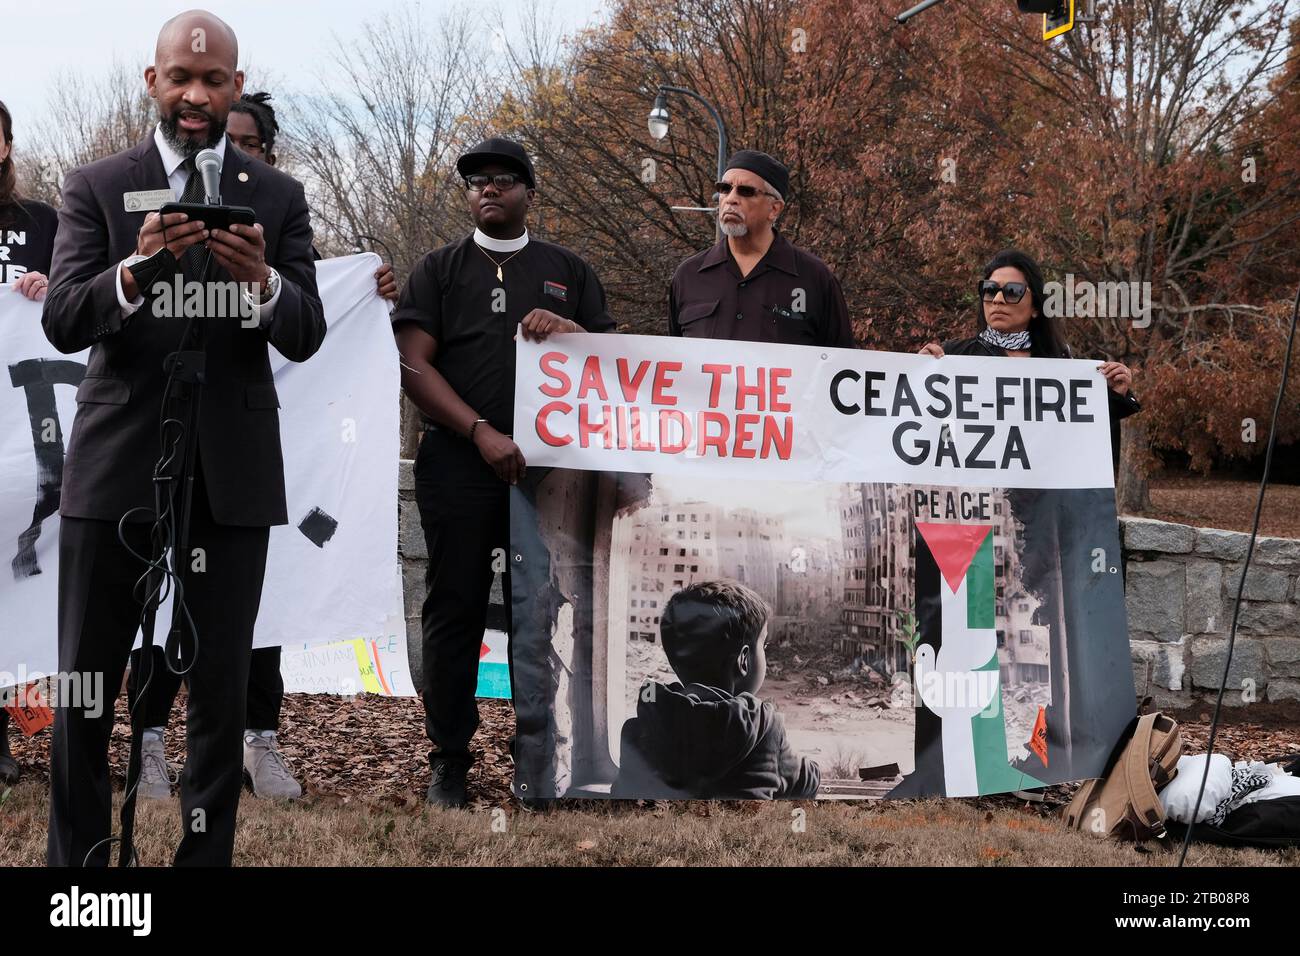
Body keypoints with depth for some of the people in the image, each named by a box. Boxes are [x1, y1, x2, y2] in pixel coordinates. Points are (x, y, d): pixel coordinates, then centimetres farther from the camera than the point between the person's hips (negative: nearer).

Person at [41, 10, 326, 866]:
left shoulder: (279, 199, 7)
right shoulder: (96, 187, 5)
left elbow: (306, 337, -1)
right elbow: (62, 322, -6)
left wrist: (260, 281, -23)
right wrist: (136, 271, -26)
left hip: (233, 471, 0)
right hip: (115, 466, 0)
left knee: (222, 691, 3)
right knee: (84, 689, 4)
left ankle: (208, 854, 12)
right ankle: (76, 858, 15)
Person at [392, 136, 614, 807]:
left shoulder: (569, 272, 16)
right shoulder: (439, 270, 10)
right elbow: (415, 366, 0)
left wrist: (571, 331, -9)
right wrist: (482, 433, -13)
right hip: (458, 466, -1)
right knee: (455, 611, 0)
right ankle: (449, 760, 7)